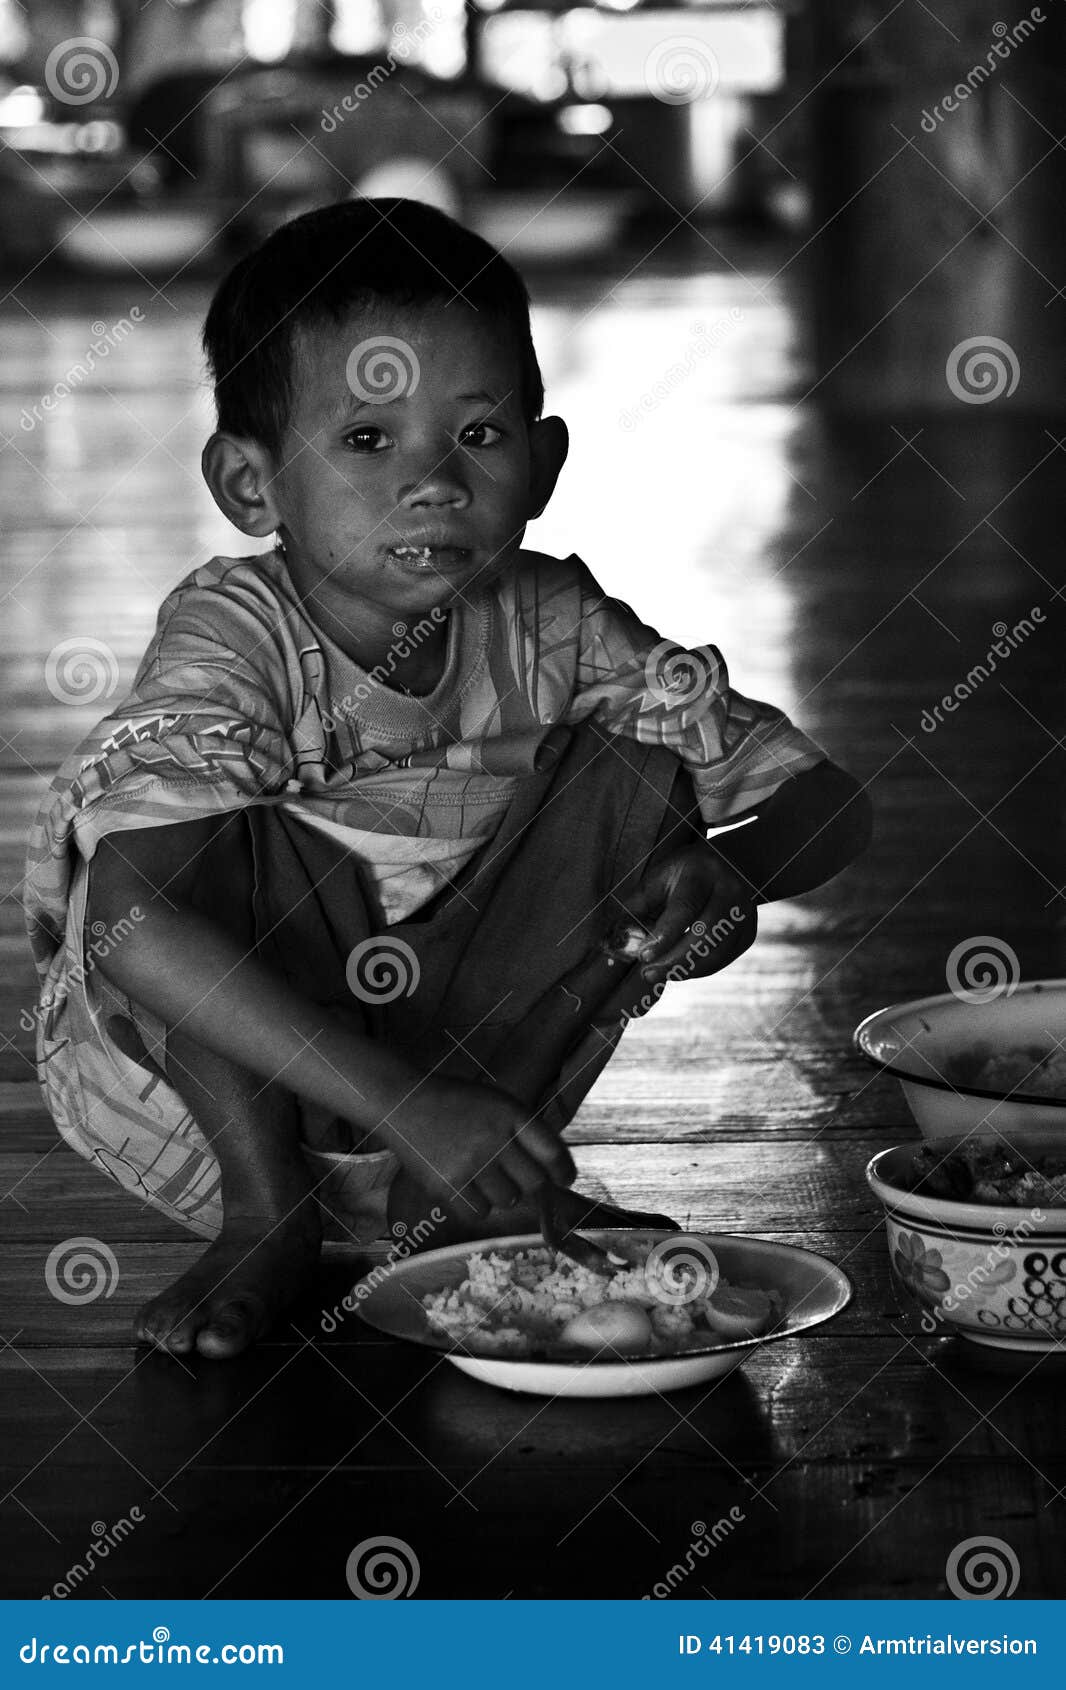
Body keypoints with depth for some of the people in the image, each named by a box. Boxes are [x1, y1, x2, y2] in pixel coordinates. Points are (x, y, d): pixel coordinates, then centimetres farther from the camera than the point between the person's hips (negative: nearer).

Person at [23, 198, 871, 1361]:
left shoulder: (548, 630, -9)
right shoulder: (233, 642, -23)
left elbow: (823, 802, -5)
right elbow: (134, 924, -39)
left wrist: (726, 870, -31)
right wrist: (408, 1102, -46)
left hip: (475, 1044, 4)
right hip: (209, 1078, -3)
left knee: (637, 777, -14)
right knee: (182, 844, -31)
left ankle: (488, 1189, -7)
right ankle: (267, 1213, -12)